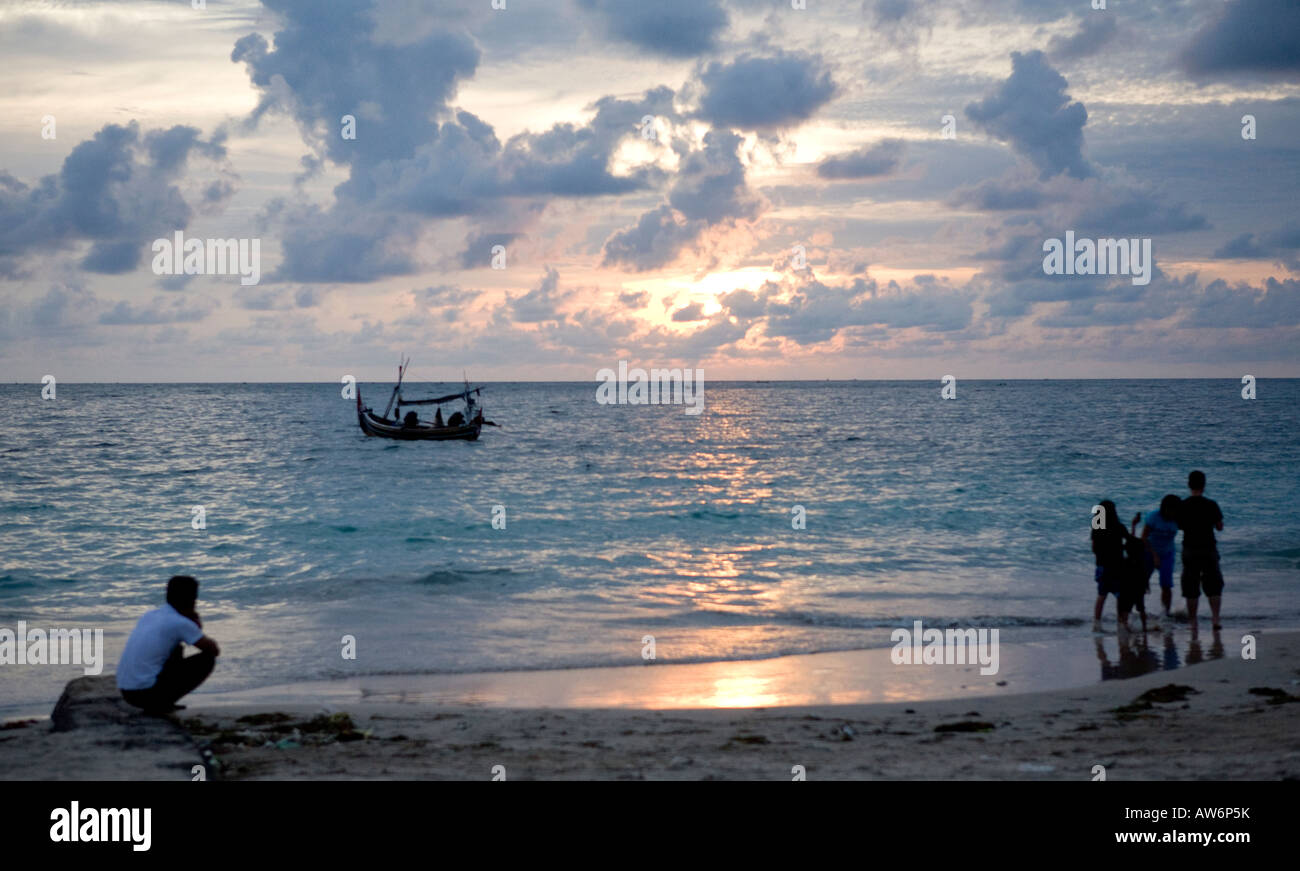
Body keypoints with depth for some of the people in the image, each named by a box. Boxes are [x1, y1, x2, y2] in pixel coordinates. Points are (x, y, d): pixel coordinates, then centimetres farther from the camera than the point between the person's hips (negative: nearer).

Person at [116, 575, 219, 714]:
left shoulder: (151, 615, 15)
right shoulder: (181, 623, -9)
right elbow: (215, 650, 0)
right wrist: (198, 627, 19)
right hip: (147, 692, -8)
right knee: (207, 660, 0)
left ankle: (158, 702, 13)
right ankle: (161, 703, -3)